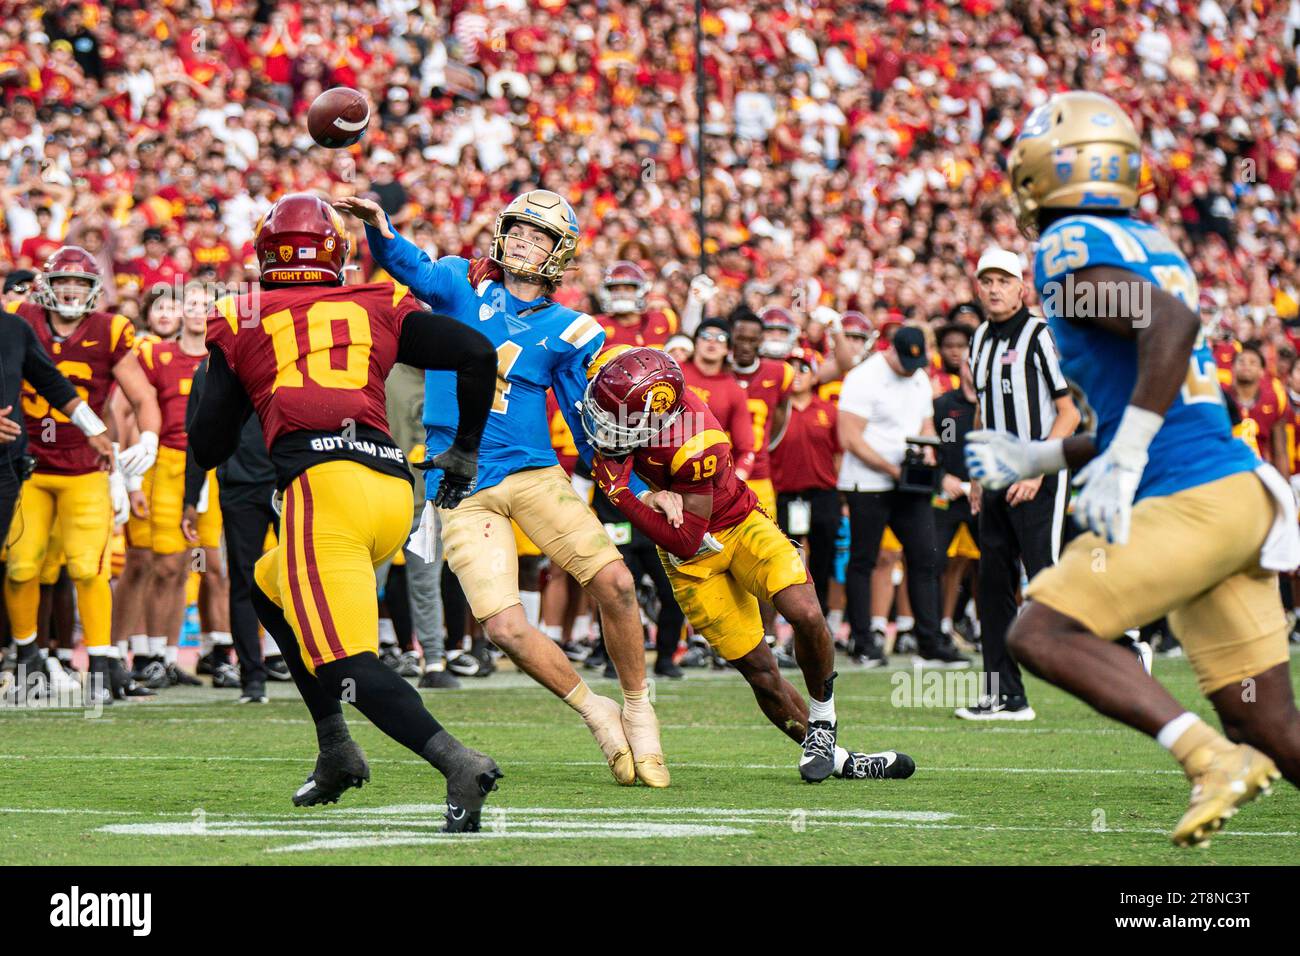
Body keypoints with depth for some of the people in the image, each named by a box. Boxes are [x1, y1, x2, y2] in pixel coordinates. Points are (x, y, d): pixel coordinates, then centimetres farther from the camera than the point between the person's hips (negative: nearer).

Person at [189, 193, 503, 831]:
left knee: (345, 665, -10)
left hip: (324, 485, -5)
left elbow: (207, 448, 17)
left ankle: (458, 762, -33)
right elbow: (477, 354, 11)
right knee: (269, 589, 30)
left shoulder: (242, 320, 16)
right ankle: (336, 754, 24)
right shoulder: (378, 308, 21)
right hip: (394, 487, 5)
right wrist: (465, 454, 23)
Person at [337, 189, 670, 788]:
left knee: (614, 582, -15)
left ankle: (638, 710, 9)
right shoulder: (462, 288, 5)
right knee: (505, 628, -13)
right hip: (462, 488, -1)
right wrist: (378, 227, -36)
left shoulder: (569, 332, 7)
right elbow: (410, 267, -15)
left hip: (534, 474, 1)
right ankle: (595, 713, 11)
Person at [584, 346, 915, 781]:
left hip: (738, 525, -4)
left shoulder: (696, 446, -37)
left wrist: (621, 494, -36)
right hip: (690, 562, 4)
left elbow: (685, 540, -32)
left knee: (805, 615, -27)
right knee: (757, 668, 2)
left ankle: (822, 719, -2)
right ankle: (837, 759, 13)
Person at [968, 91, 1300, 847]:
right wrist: (1032, 461, 29)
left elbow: (1173, 321, -24)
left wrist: (1123, 461, -24)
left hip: (1189, 502, -9)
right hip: (1237, 495, 9)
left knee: (1043, 634, -7)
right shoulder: (1150, 245, 21)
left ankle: (1213, 758, -16)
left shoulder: (1073, 246, -6)